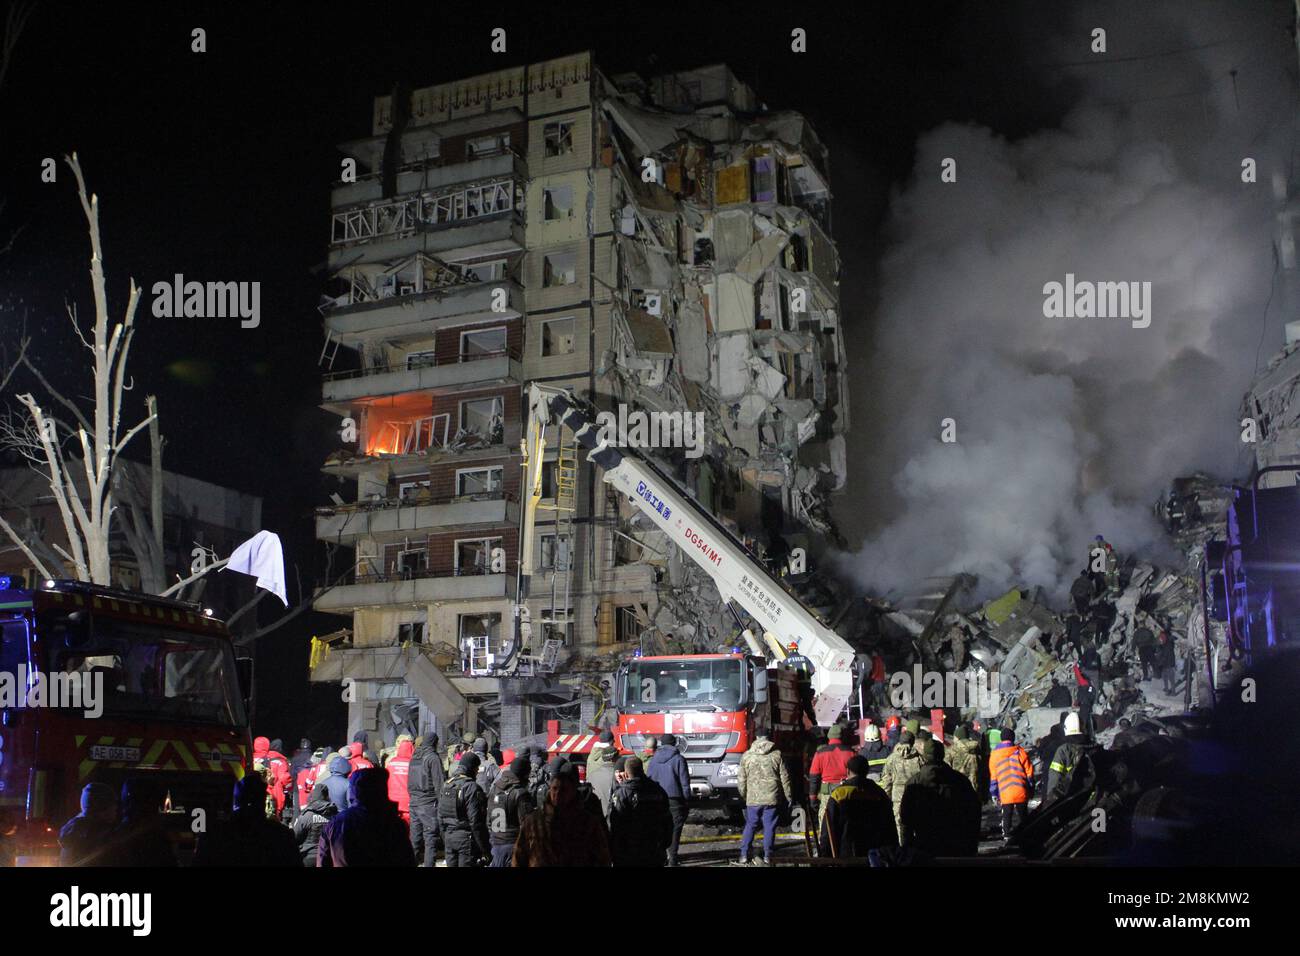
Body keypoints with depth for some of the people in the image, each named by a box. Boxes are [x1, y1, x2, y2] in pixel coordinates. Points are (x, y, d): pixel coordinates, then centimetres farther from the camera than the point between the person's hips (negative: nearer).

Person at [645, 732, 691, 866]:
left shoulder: (653, 760, 6)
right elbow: (685, 783, -6)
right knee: (675, 829, 3)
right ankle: (672, 858, 0)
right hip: (675, 799, -3)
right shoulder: (678, 759, -6)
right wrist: (687, 802, 0)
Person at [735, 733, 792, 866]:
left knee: (750, 826, 12)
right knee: (769, 827, 6)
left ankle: (744, 855, 10)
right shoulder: (777, 754, -2)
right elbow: (784, 778, 0)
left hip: (753, 798, 1)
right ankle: (767, 856, 7)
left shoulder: (747, 756, 1)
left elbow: (741, 780, 5)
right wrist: (789, 796, 10)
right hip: (772, 797, -1)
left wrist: (743, 795, 21)